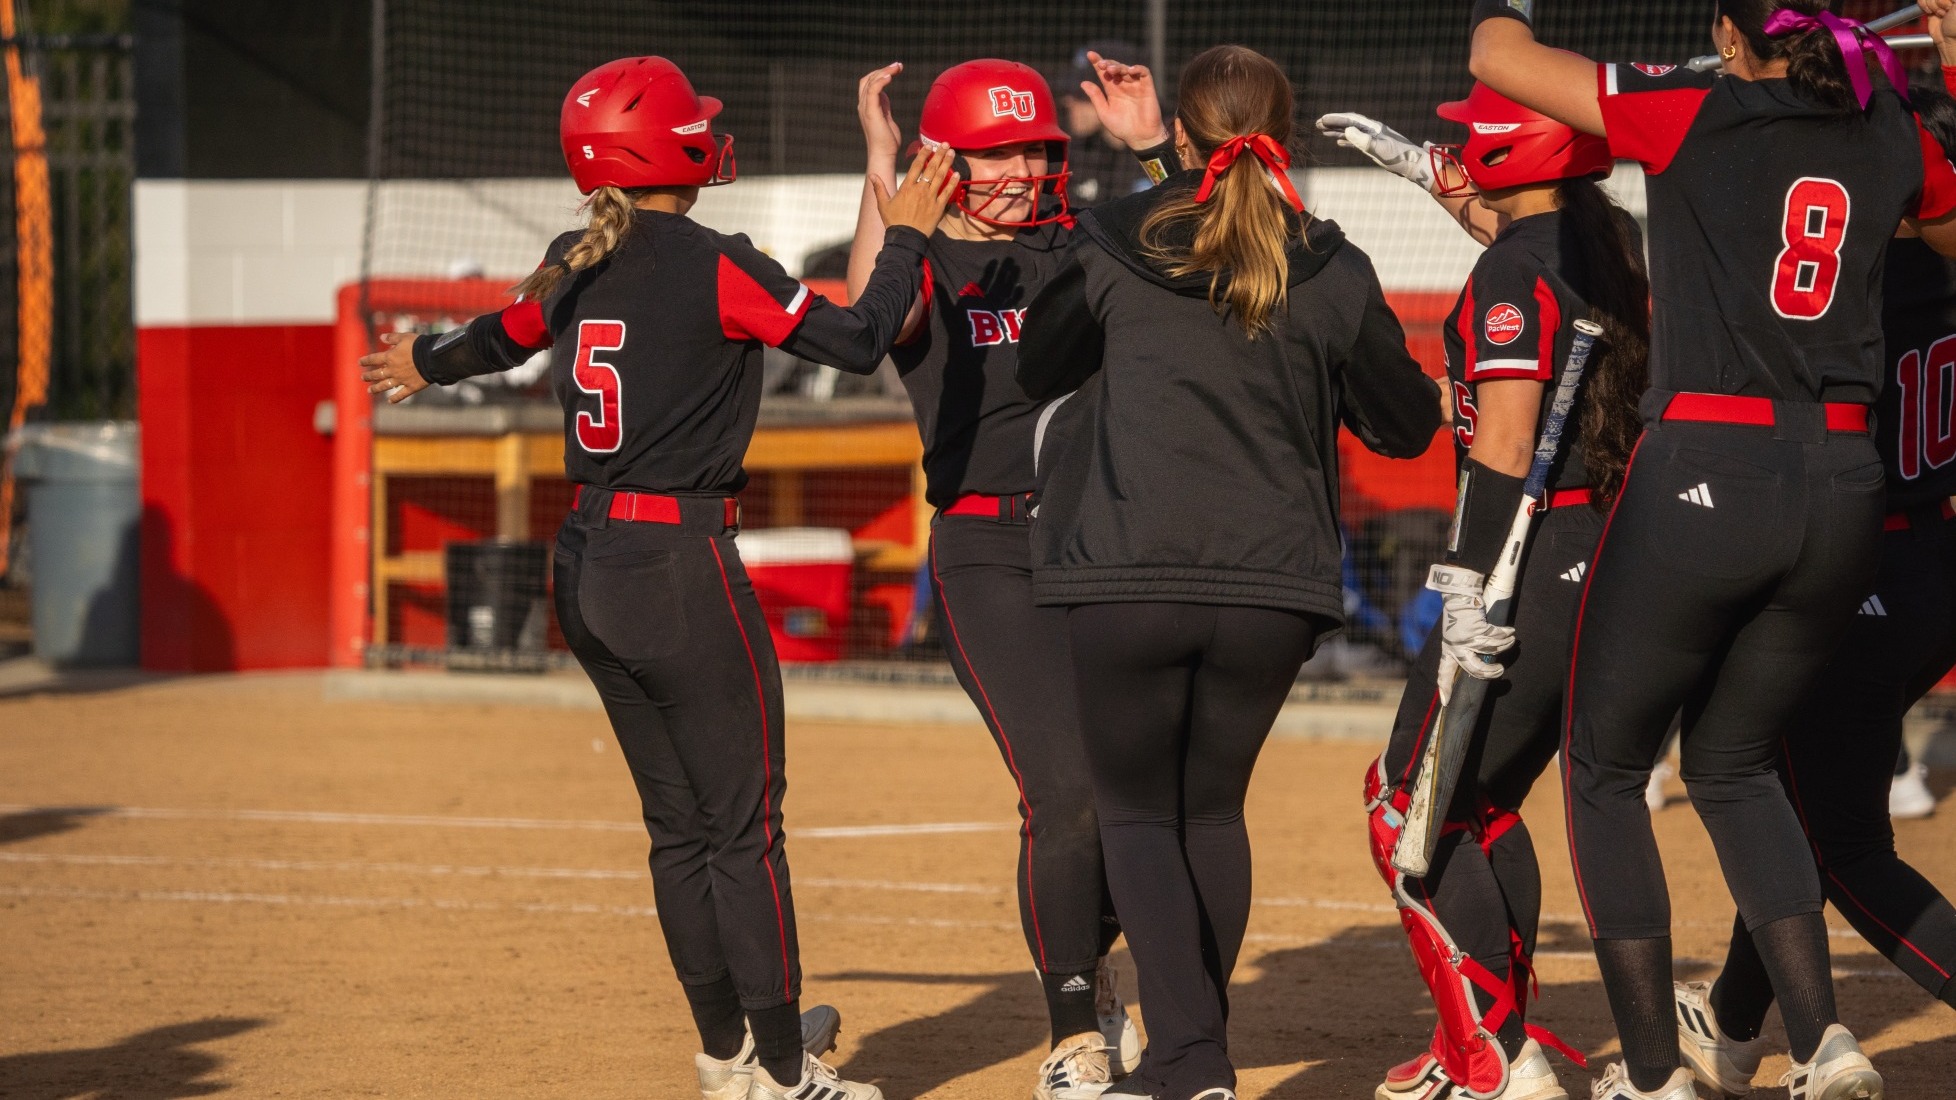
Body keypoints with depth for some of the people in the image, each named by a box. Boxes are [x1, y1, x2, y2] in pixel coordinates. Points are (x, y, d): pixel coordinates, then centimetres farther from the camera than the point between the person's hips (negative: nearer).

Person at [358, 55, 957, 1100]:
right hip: (682, 567, -8)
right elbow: (857, 339, -16)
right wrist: (905, 237, -2)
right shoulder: (711, 265, -14)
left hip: (588, 571, 8)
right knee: (744, 825, 0)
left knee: (677, 822, 17)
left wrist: (425, 363, 49)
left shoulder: (575, 266, 8)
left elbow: (499, 336, 27)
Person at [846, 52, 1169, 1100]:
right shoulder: (929, 268, 0)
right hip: (990, 553, -4)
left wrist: (1155, 147, -3)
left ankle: (1087, 967, 32)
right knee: (1064, 791, -14)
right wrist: (880, 166, -23)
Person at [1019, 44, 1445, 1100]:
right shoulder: (1334, 275, 1)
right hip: (1271, 586, 2)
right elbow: (1406, 425, 10)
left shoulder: (1113, 246, -1)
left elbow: (1039, 370, 14)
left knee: (1136, 811, 8)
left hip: (1125, 580, -2)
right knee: (1213, 807, 20)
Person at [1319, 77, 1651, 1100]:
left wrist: (1468, 589, -23)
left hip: (1536, 556, -9)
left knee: (1412, 802, -3)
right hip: (1611, 554, 9)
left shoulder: (1513, 275, -14)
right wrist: (1416, 165, 43)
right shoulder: (1612, 242, 11)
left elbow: (1503, 446, -22)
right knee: (1481, 799, 20)